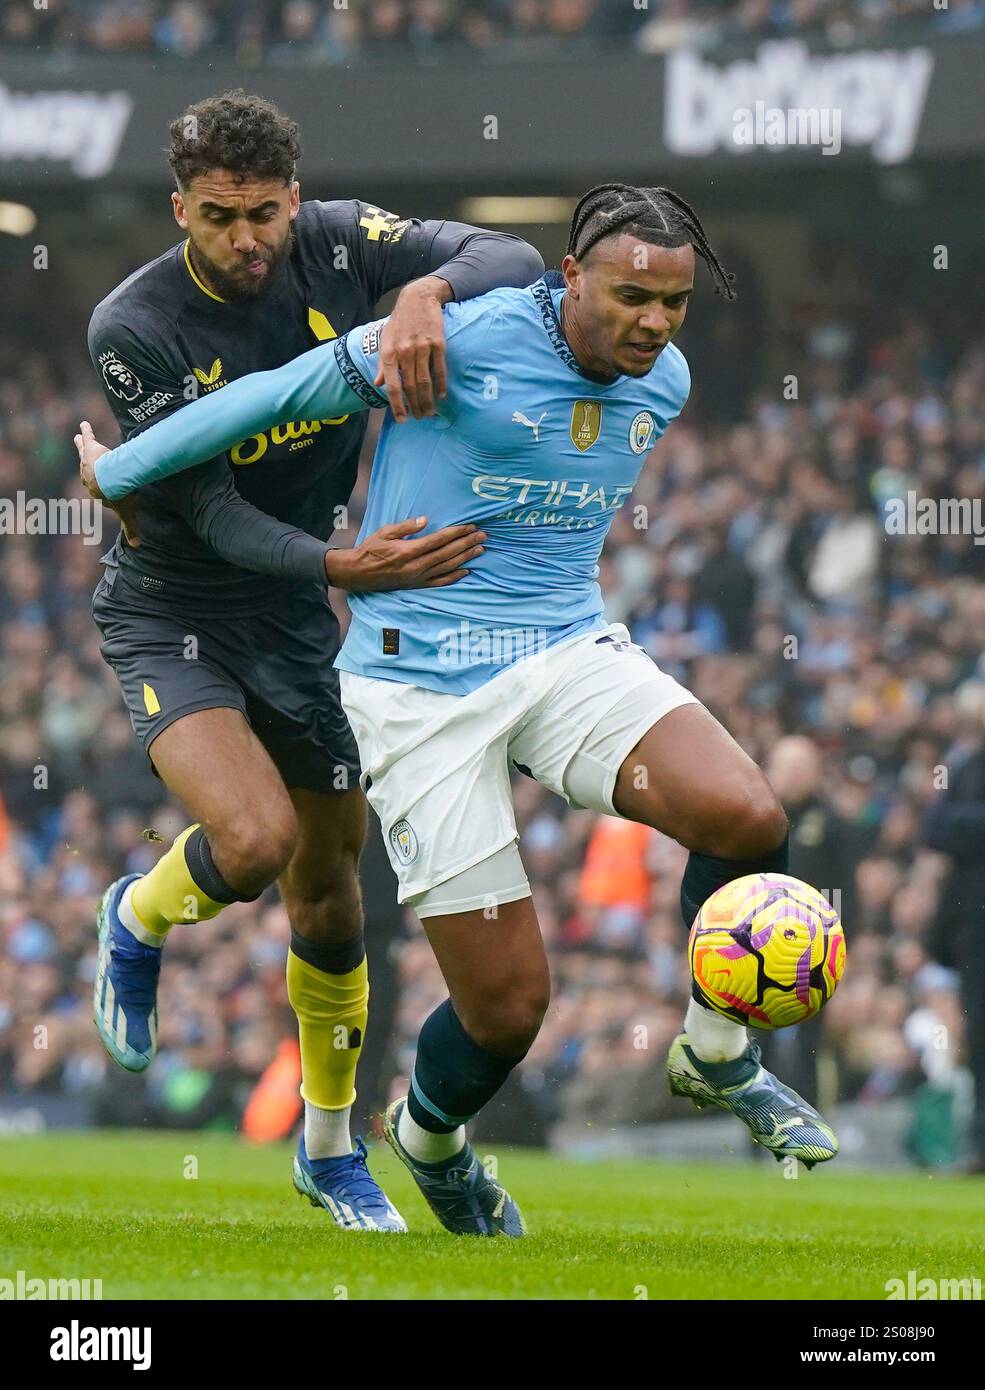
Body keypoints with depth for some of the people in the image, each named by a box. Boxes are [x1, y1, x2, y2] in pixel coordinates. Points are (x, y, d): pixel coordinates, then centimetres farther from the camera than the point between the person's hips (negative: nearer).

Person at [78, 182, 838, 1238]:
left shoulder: (665, 383, 3)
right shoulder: (469, 341, -17)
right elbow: (278, 396, -7)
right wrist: (118, 474, 3)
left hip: (568, 653, 5)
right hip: (420, 687, -5)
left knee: (745, 816, -23)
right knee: (507, 1006, -5)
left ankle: (716, 1055, 4)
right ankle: (428, 1137, 31)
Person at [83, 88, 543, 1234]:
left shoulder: (336, 246, -11)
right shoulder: (135, 328, -22)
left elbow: (511, 257, -16)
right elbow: (210, 510, -24)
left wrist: (427, 293, -38)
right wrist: (344, 566, -40)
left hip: (296, 620, 4)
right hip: (169, 613, -4)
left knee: (327, 881, 12)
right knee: (256, 840, -27)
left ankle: (331, 1149, 32)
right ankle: (137, 923, 10)